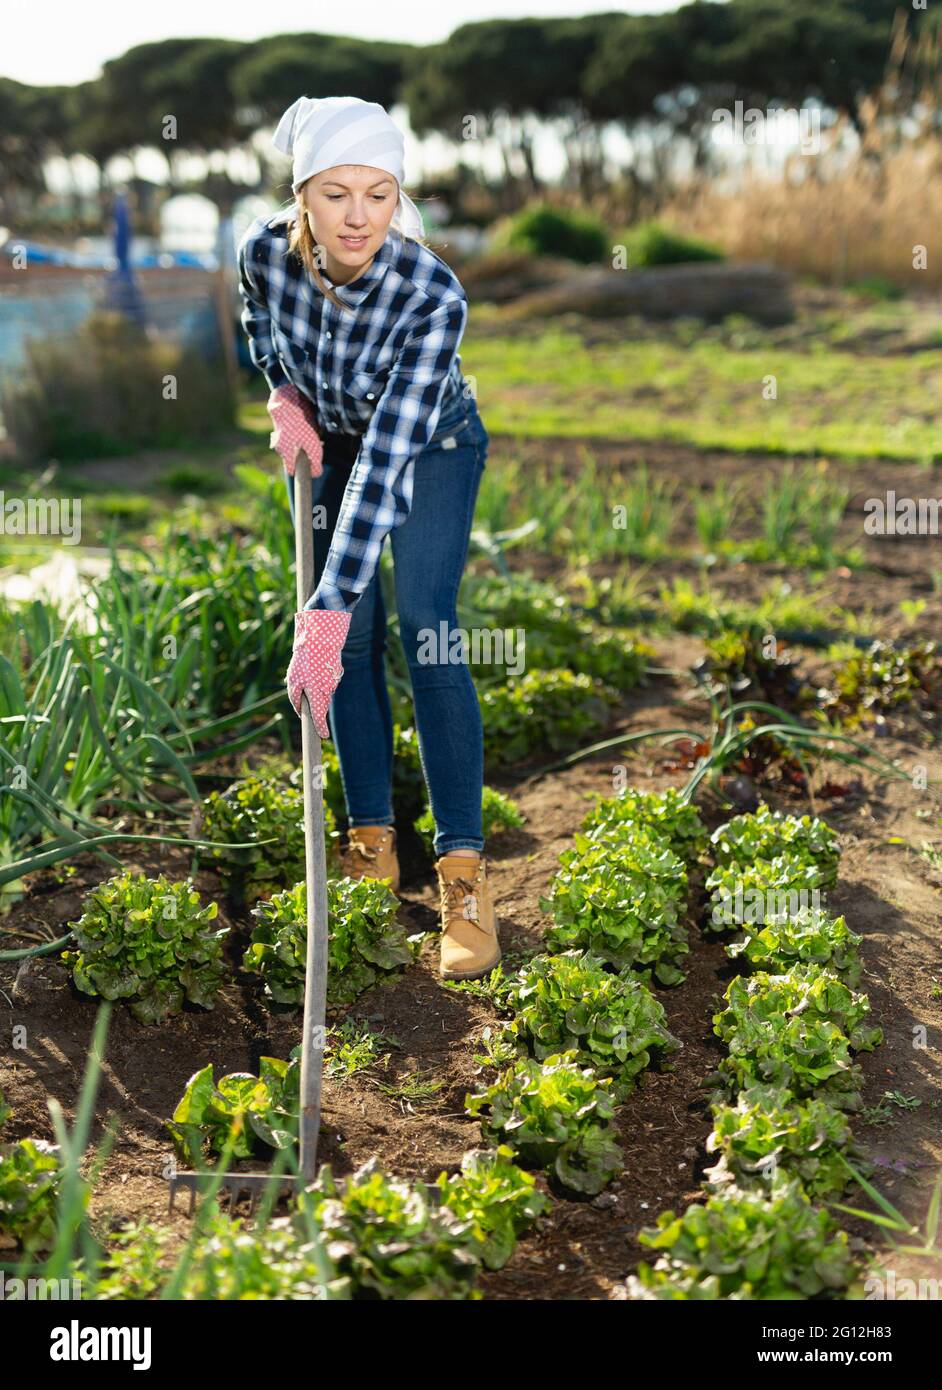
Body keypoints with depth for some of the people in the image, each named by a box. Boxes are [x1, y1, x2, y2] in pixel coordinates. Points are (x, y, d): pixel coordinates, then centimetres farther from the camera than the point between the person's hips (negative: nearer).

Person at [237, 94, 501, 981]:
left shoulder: (432, 295, -37)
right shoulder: (266, 250, -25)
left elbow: (387, 461, -43)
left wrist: (326, 609, -47)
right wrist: (282, 394, -13)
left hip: (433, 448, -3)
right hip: (332, 442, 4)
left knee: (425, 627, -17)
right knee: (353, 638, 0)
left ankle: (463, 871, -14)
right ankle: (372, 843, 11)